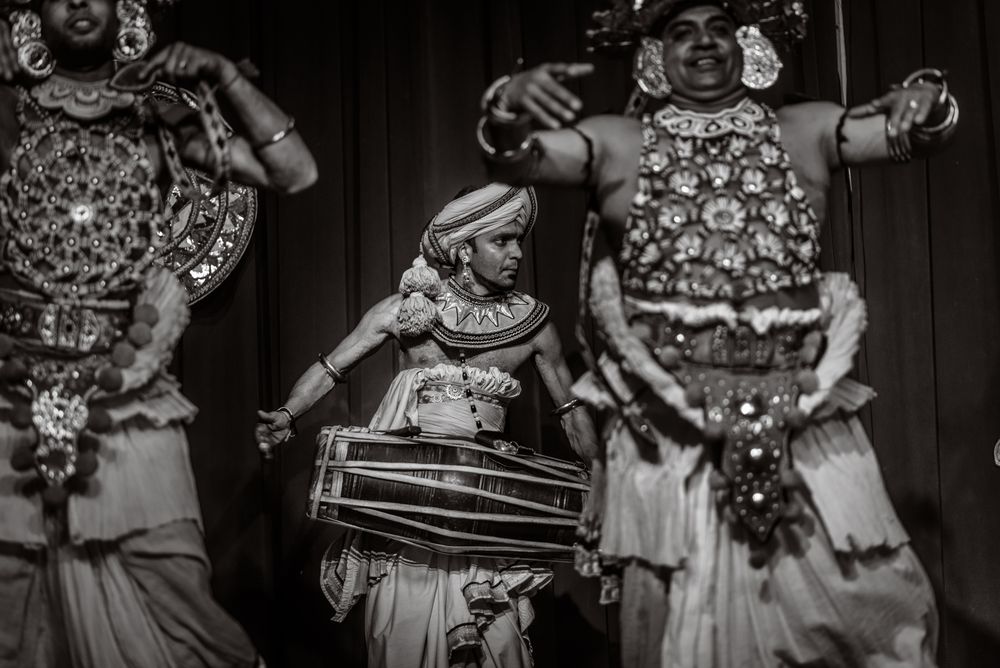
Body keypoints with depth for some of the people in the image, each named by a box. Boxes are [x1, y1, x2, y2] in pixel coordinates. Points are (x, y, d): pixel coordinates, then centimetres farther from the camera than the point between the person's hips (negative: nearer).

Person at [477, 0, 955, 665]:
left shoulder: (806, 131, 11)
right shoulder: (617, 143, 6)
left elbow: (915, 133, 4)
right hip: (670, 430, -1)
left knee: (887, 612, 4)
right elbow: (511, 158, -4)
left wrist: (928, 99, -19)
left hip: (803, 420, 2)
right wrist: (509, 109, -27)